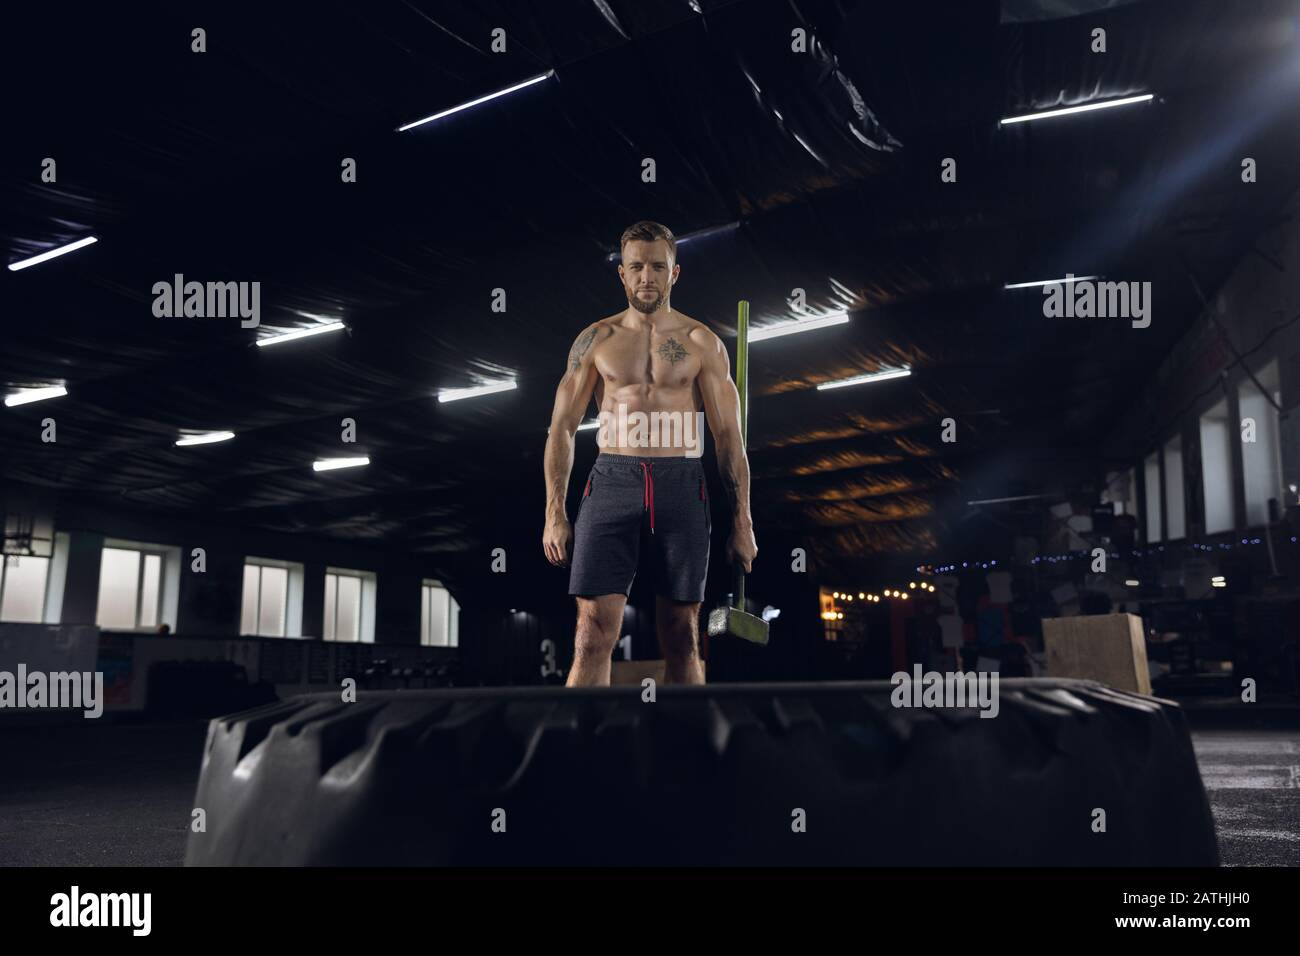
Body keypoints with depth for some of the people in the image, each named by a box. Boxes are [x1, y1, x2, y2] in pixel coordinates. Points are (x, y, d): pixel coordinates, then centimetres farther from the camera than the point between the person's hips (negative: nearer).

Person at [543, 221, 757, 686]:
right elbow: (562, 427, 8)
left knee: (681, 640, 5)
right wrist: (555, 515, 1)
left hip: (681, 487, 0)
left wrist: (741, 522, 2)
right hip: (612, 483, 0)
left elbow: (728, 436, 6)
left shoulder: (701, 342, 7)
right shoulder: (595, 339, 9)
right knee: (593, 636, -6)